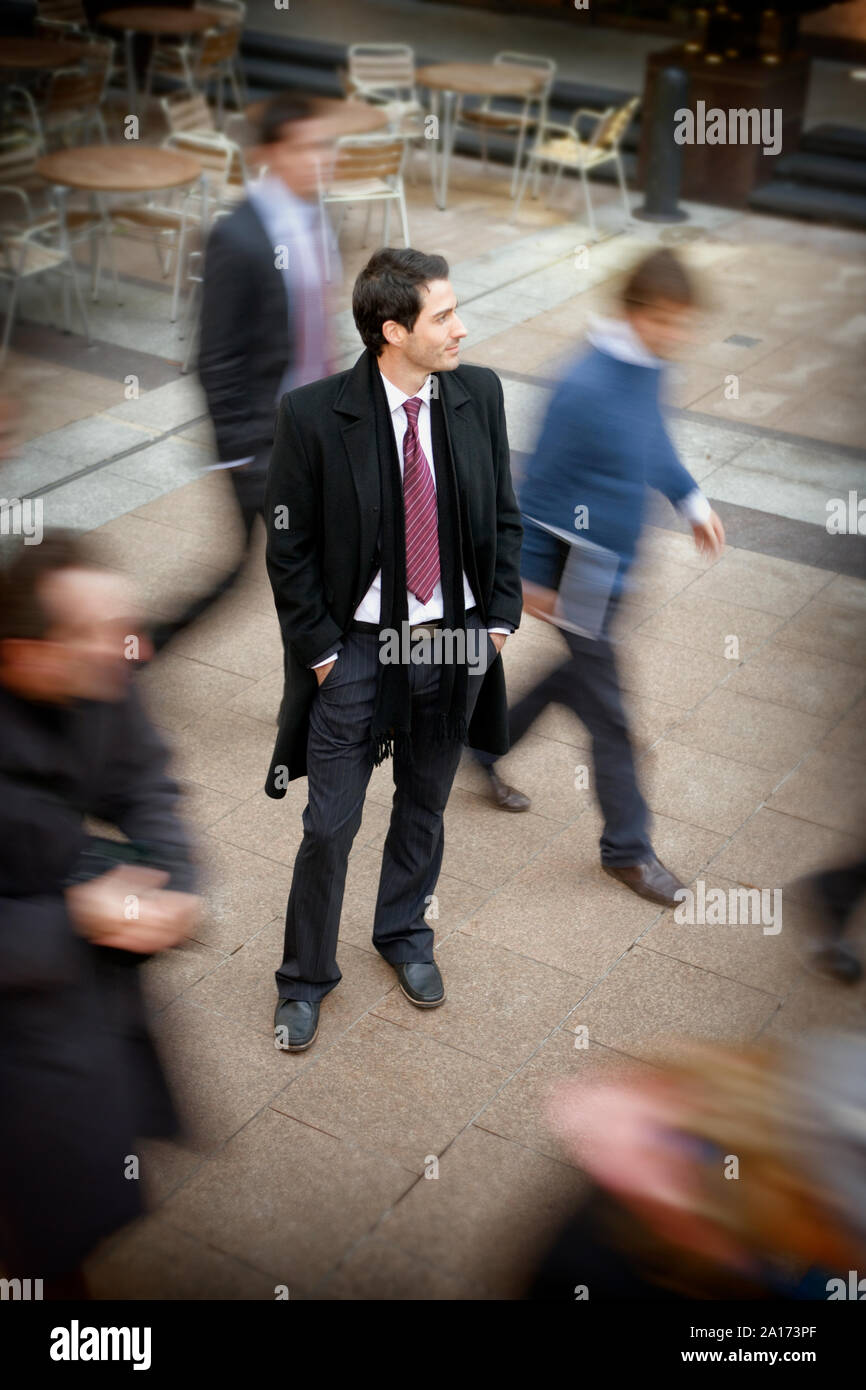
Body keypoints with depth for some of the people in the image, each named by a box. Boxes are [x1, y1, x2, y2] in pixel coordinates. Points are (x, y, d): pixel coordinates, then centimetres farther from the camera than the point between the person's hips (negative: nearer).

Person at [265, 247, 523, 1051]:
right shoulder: (312, 415, -15)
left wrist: (499, 617, 2)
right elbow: (288, 548, -8)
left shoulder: (479, 394, -4)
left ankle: (404, 934, 44)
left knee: (424, 806, 20)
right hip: (357, 647, -3)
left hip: (455, 645, 4)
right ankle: (305, 978, 24)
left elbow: (503, 515, 7)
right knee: (330, 825, 3)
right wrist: (319, 648, -9)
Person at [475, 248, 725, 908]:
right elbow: (540, 482, -19)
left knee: (578, 675, 24)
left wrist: (692, 500, 12)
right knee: (607, 712, 2)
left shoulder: (647, 368, -1)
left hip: (615, 565, 9)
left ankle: (485, 744, 46)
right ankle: (628, 848, 18)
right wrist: (531, 575, -14)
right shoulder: (587, 389, -27)